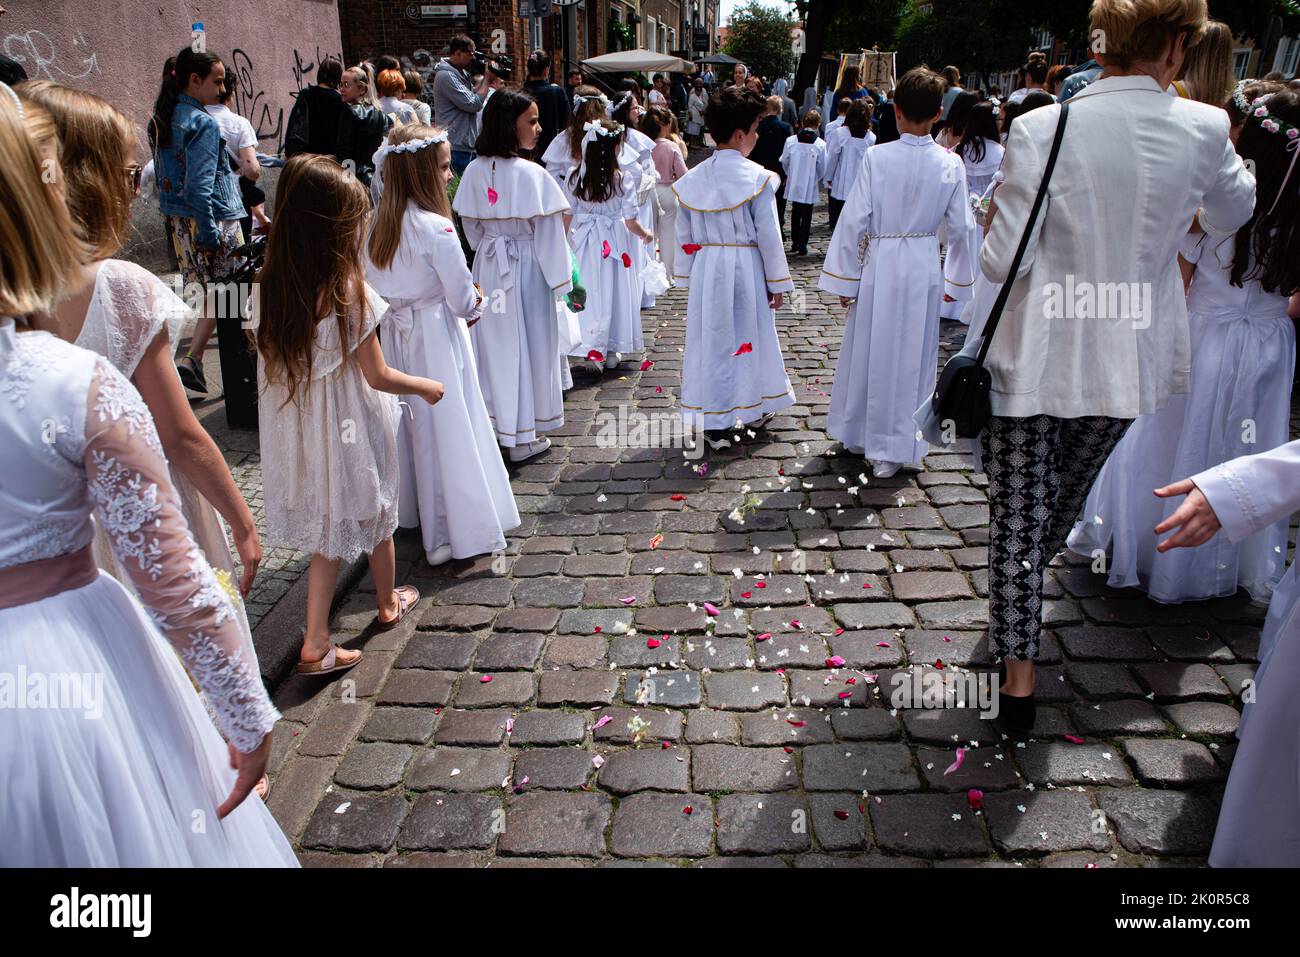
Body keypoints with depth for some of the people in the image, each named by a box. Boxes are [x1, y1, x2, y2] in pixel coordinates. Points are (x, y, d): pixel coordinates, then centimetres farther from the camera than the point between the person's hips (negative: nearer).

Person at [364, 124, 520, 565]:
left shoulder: (377, 224, 0)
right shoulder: (436, 229, -21)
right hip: (435, 336, -7)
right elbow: (463, 298, -15)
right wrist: (475, 306, 5)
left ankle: (410, 512, 34)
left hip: (395, 333, 7)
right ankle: (453, 531, 7)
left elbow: (372, 285, 7)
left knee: (411, 423, 19)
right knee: (446, 429, 1)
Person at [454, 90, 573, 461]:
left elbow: (470, 226, 7)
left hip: (488, 269, 5)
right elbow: (548, 234, -15)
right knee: (527, 346, 7)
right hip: (526, 268, -5)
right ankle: (522, 437, 16)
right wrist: (559, 278, -6)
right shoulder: (532, 174, -19)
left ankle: (493, 422, 28)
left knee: (493, 344, 15)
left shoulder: (474, 171, -3)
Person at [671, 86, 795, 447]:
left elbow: (685, 235, 6)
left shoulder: (693, 179, 2)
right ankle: (754, 409, 31)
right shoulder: (757, 178, -12)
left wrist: (688, 276, 16)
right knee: (750, 336, 14)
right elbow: (768, 234, -10)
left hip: (706, 270, 3)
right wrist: (777, 282, -2)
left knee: (709, 340, 8)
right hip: (745, 269, -3)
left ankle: (713, 423, 12)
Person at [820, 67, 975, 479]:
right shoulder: (950, 164, -6)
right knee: (911, 357, 10)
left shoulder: (877, 157, -12)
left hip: (879, 266, -1)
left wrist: (845, 278, -2)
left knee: (868, 351, 14)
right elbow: (960, 227, -1)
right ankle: (894, 449, 18)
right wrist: (956, 274, 13)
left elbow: (854, 220, -10)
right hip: (923, 270, 1)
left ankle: (858, 433, 30)